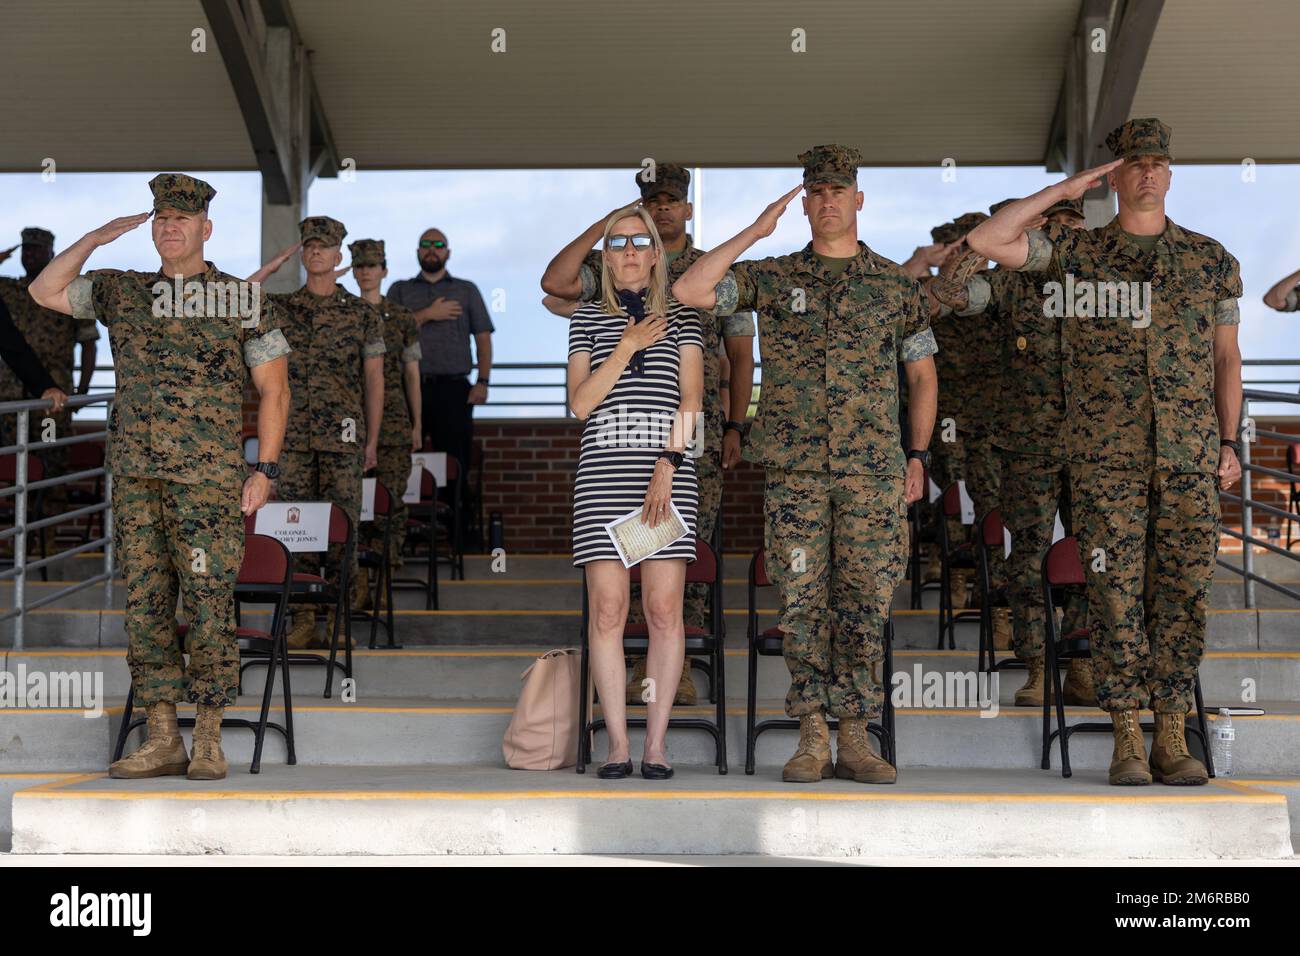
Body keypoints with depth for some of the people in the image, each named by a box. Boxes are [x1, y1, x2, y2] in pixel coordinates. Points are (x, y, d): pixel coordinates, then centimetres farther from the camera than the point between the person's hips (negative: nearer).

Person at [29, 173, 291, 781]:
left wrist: (264, 470, -3)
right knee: (145, 603, 4)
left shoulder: (244, 300, 5)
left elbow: (273, 390, 4)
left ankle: (208, 741, 2)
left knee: (209, 603, -6)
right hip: (135, 476, 4)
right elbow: (44, 292, 16)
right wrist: (97, 239, 9)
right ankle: (162, 740, 10)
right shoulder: (121, 292, 15)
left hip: (208, 476, -4)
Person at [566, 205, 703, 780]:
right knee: (607, 609, -5)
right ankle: (617, 744, 0)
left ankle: (656, 742, 1)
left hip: (668, 473, 0)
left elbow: (690, 400, 2)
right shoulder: (587, 319, 14)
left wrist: (667, 466, -10)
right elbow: (580, 403, 4)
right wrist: (625, 349, -5)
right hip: (602, 474, 1)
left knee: (664, 608, -5)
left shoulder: (682, 320, 12)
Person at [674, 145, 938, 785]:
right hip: (795, 467, 0)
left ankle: (855, 738, 7)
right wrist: (754, 232, -1)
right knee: (803, 601, 0)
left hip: (873, 468, 0)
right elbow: (688, 291, -4)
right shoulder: (773, 279, 8)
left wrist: (918, 455, 8)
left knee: (864, 602, 0)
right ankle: (812, 738, 8)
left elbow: (922, 373, 16)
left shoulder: (896, 285, 11)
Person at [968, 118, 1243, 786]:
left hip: (1190, 457, 2)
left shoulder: (1211, 259, 10)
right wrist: (1063, 191, -4)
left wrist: (1229, 443, 7)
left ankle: (1172, 741, 9)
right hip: (1107, 457, -2)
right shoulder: (1076, 252, 5)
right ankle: (1127, 743, 3)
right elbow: (985, 240, -8)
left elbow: (1226, 356, 14)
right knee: (1117, 595, -3)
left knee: (1182, 594, 2)